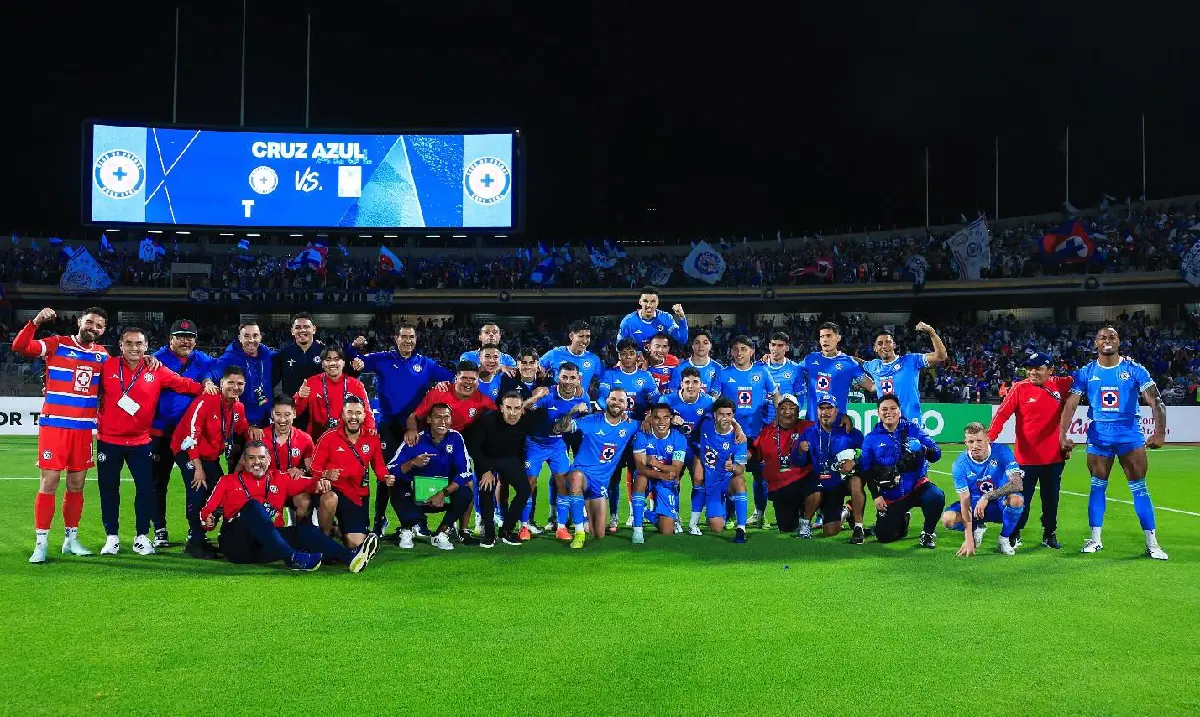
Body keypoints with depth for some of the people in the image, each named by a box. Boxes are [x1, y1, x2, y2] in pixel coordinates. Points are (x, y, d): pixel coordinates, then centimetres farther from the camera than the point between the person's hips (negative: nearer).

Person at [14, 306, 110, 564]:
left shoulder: (102, 354, 10)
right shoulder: (57, 345, -4)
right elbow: (19, 347, -15)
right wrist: (36, 321, -28)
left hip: (84, 429, 4)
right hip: (54, 425, -4)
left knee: (76, 485, 10)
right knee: (48, 483, -6)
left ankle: (71, 539, 21)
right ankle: (41, 543, 1)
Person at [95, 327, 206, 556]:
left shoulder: (156, 370, -4)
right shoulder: (107, 367, -6)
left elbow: (183, 384, -2)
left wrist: (204, 385, -16)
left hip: (141, 440, 0)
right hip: (108, 440, 0)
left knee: (146, 488, 1)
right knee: (108, 488, 9)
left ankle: (142, 536, 15)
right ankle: (112, 537, 21)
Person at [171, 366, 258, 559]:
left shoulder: (238, 407, -1)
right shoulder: (206, 401, -23)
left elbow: (242, 429, 15)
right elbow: (191, 434, -23)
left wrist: (252, 430, -12)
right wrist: (198, 468, -21)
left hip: (211, 455, 8)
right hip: (188, 451, -8)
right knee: (198, 491, -21)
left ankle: (199, 536, 20)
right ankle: (195, 542, -8)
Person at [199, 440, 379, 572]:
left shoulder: (279, 479, 21)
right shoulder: (227, 481, 15)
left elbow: (304, 484, 7)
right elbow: (207, 511, 9)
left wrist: (319, 483, -14)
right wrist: (208, 521, -12)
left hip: (266, 548, 3)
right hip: (236, 544, -3)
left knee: (305, 529, -18)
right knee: (253, 506, -28)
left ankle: (350, 557, -43)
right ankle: (293, 558, -46)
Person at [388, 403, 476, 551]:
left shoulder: (455, 438, -10)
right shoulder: (416, 440, -15)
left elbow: (465, 473, -16)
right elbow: (391, 470, -19)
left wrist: (443, 493, -26)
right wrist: (412, 463, -37)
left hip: (444, 497, 2)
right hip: (416, 495, -1)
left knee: (466, 493, -26)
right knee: (398, 489, -31)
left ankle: (441, 534, -4)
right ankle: (406, 530, 1)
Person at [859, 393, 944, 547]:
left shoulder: (913, 429, 0)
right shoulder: (871, 438, 2)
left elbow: (936, 454, -6)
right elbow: (867, 470, 3)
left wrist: (922, 450, -28)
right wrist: (876, 495, -6)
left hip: (917, 487, -1)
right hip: (891, 496, 1)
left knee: (936, 497, -33)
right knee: (884, 536, -4)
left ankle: (928, 533, -4)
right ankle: (902, 521, 32)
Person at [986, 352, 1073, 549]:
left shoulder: (1060, 385, 0)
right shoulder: (1020, 388, -8)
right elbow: (1002, 413, -13)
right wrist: (989, 437, -22)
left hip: (1054, 457, 3)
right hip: (1026, 457, -3)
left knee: (1051, 499, 14)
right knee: (1021, 499, 4)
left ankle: (1050, 534, 28)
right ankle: (1014, 535, 18)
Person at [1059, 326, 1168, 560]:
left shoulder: (1134, 369, -3)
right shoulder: (1086, 373, 2)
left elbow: (1155, 401, -8)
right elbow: (1070, 405, -1)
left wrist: (1160, 432, -22)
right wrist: (1062, 435, -13)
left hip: (1130, 433, -2)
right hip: (1099, 434, 2)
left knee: (1139, 488, -1)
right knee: (1097, 487, 7)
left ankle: (1152, 543, 5)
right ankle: (1095, 539, 17)